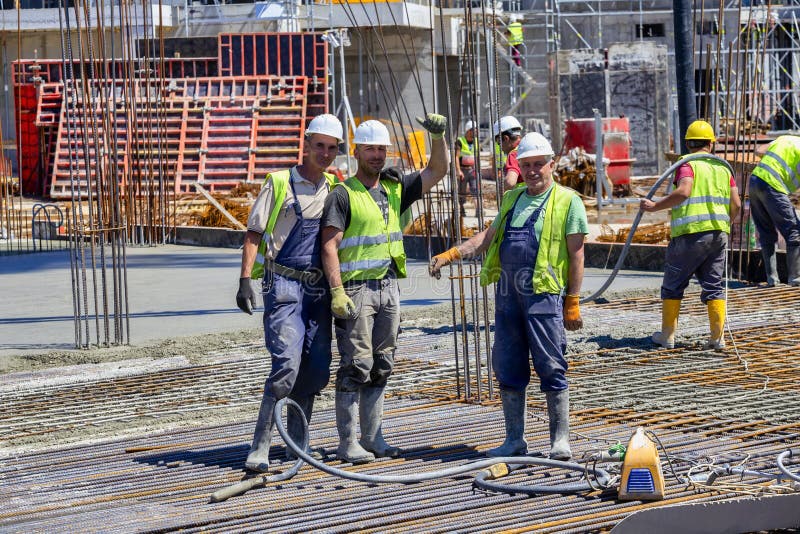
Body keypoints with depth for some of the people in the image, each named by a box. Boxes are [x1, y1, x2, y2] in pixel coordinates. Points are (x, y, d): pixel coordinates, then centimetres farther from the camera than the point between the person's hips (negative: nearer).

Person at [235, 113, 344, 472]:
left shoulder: (334, 190, 15)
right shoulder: (279, 183, 1)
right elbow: (253, 234, -2)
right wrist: (245, 280, -12)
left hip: (319, 288, 5)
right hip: (283, 284, -5)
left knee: (317, 369, 3)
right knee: (287, 364, -17)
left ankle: (298, 442, 18)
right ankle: (260, 447, -14)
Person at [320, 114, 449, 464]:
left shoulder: (395, 188, 12)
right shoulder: (343, 195, -6)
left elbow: (438, 171, 13)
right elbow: (330, 246, -12)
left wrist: (438, 136, -5)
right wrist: (337, 292, -21)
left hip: (388, 287, 7)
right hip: (355, 290, -7)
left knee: (381, 367, 10)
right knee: (356, 366, -8)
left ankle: (372, 438, 16)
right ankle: (348, 443, -5)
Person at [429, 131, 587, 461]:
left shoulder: (567, 201, 0)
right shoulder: (512, 199, 19)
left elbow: (576, 254, -3)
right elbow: (489, 236, 22)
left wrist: (573, 302, -7)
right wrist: (451, 255, 9)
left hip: (544, 294, -6)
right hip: (508, 294, 6)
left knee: (551, 367, -4)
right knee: (507, 368, 7)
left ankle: (560, 440, 4)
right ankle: (515, 440, 16)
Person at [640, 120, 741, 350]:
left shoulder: (687, 165, -5)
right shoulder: (723, 168, 12)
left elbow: (683, 192, -23)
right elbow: (736, 204, 8)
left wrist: (655, 206, -17)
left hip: (690, 234, -5)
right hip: (719, 233, 5)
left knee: (673, 285, 8)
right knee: (714, 286, 9)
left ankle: (668, 334, 11)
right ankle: (717, 337, 1)